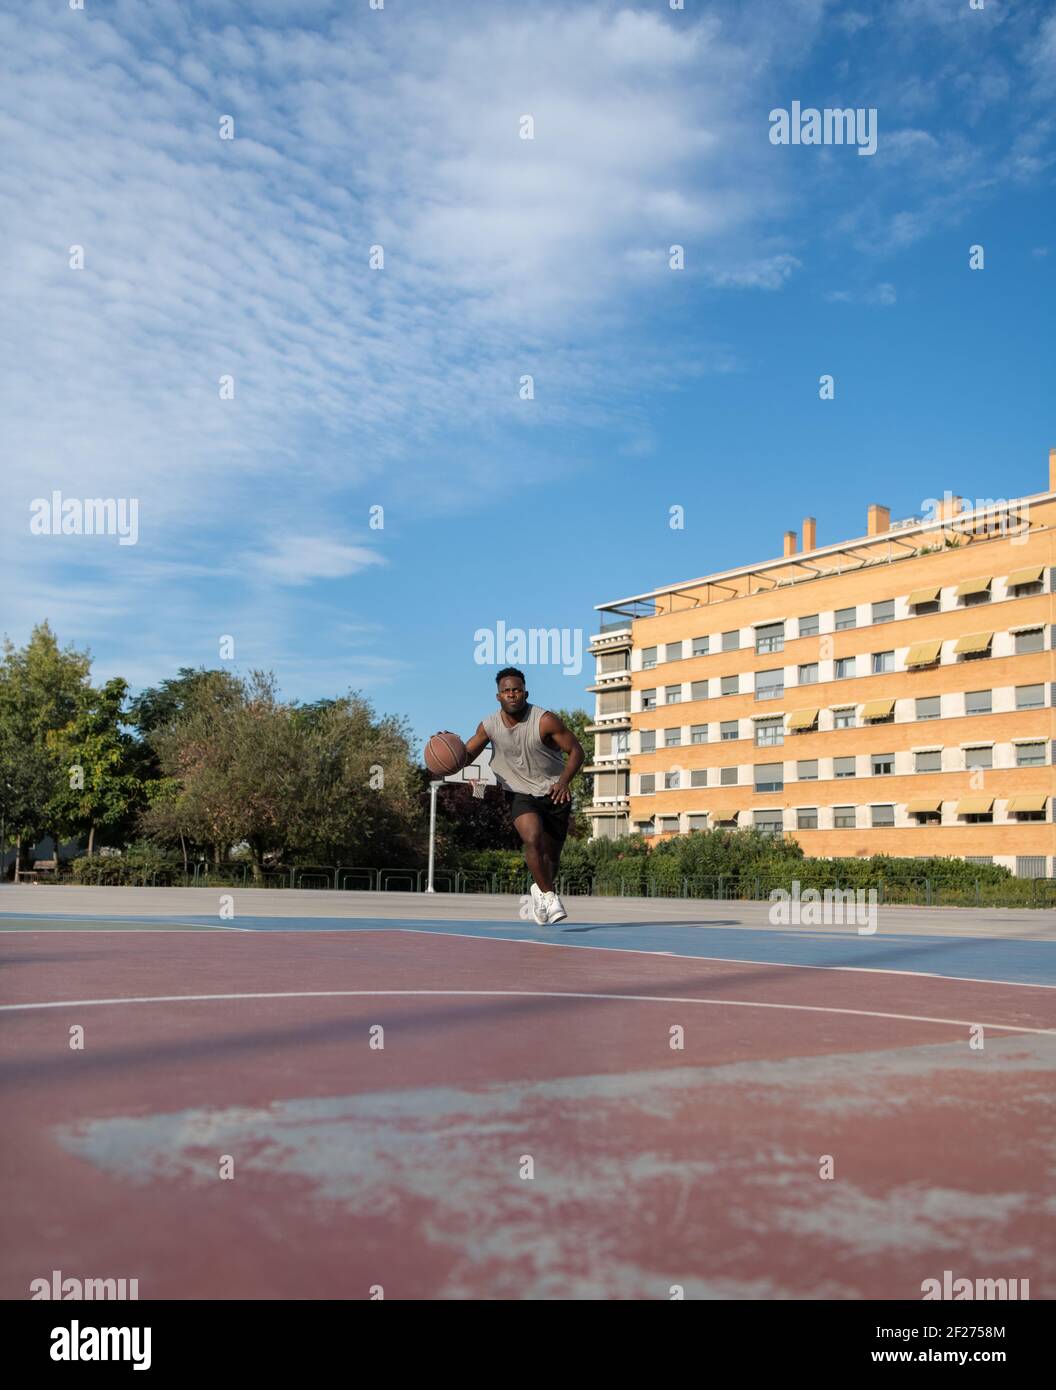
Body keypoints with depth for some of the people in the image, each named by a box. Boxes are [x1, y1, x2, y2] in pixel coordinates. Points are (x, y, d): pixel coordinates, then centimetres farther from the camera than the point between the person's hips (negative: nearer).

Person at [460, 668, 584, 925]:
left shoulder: (545, 720, -19)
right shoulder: (489, 726, -9)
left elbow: (576, 751, -14)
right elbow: (466, 754, 2)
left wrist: (564, 781, -29)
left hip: (554, 793, -1)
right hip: (519, 793, 1)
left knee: (551, 853, 9)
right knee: (532, 839, -27)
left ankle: (541, 890, 41)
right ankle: (549, 895, -12)